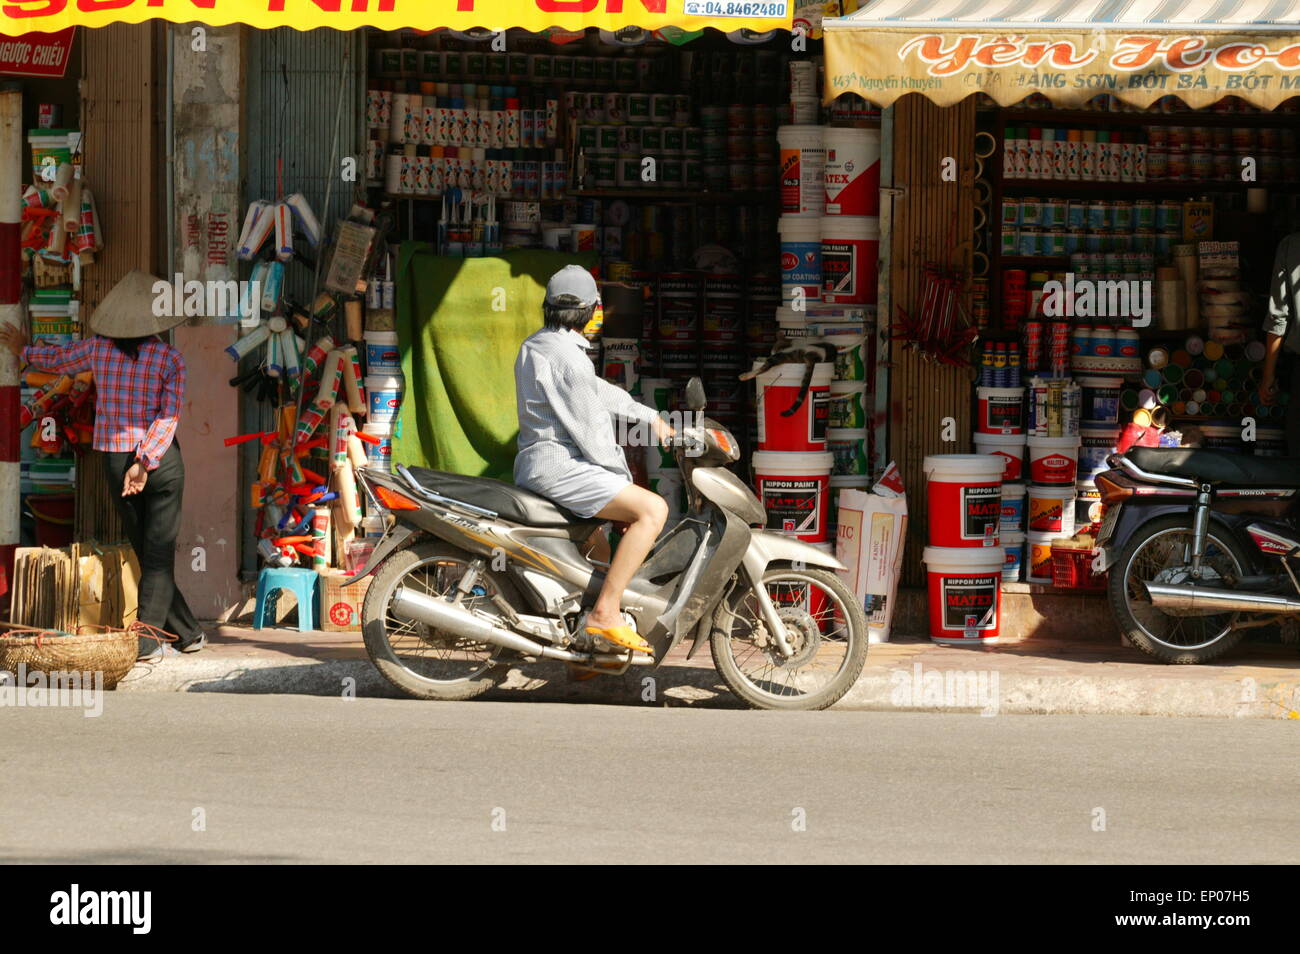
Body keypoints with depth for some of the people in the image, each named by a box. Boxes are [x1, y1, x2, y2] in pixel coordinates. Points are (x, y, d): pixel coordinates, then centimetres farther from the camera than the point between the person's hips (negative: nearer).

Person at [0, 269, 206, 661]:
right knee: (159, 555, 3)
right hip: (162, 461, -2)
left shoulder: (98, 349, -1)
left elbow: (54, 360, 16)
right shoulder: (169, 358, -7)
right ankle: (147, 640, -5)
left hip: (115, 464, 2)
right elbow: (168, 417, -17)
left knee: (146, 553, 13)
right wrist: (145, 462, -20)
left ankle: (188, 633, 16)